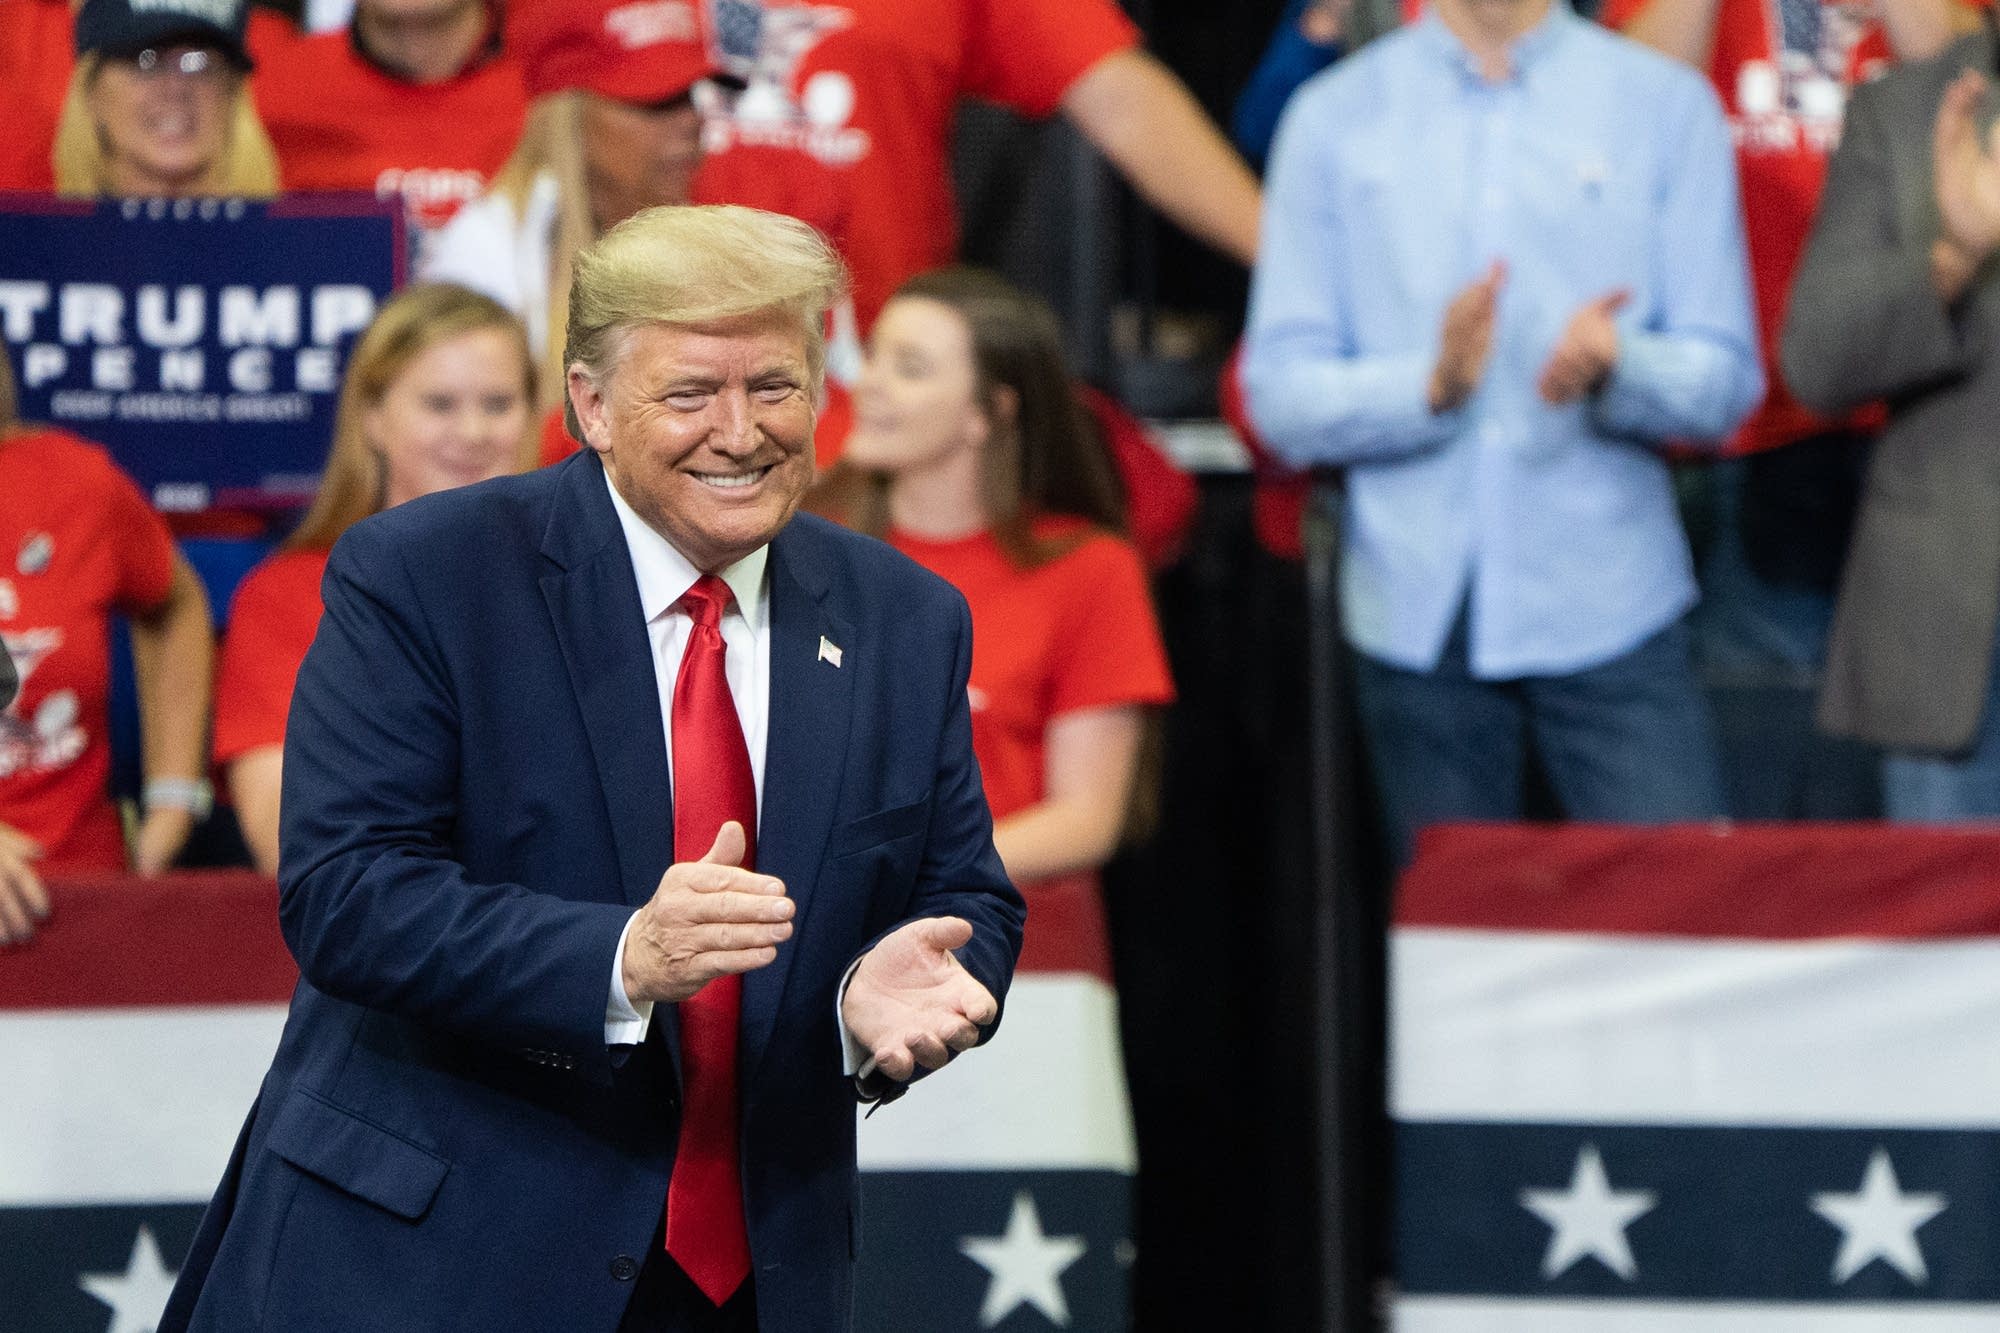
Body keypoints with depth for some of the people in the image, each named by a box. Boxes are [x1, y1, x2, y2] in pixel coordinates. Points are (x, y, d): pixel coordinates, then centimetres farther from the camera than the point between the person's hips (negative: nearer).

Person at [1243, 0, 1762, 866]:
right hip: (1419, 622, 1)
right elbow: (1281, 397, 2)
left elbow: (1725, 381, 3)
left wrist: (1615, 367, -18)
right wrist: (1432, 386, -16)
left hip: (1611, 614, -1)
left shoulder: (1667, 105, 8)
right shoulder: (1334, 119, 9)